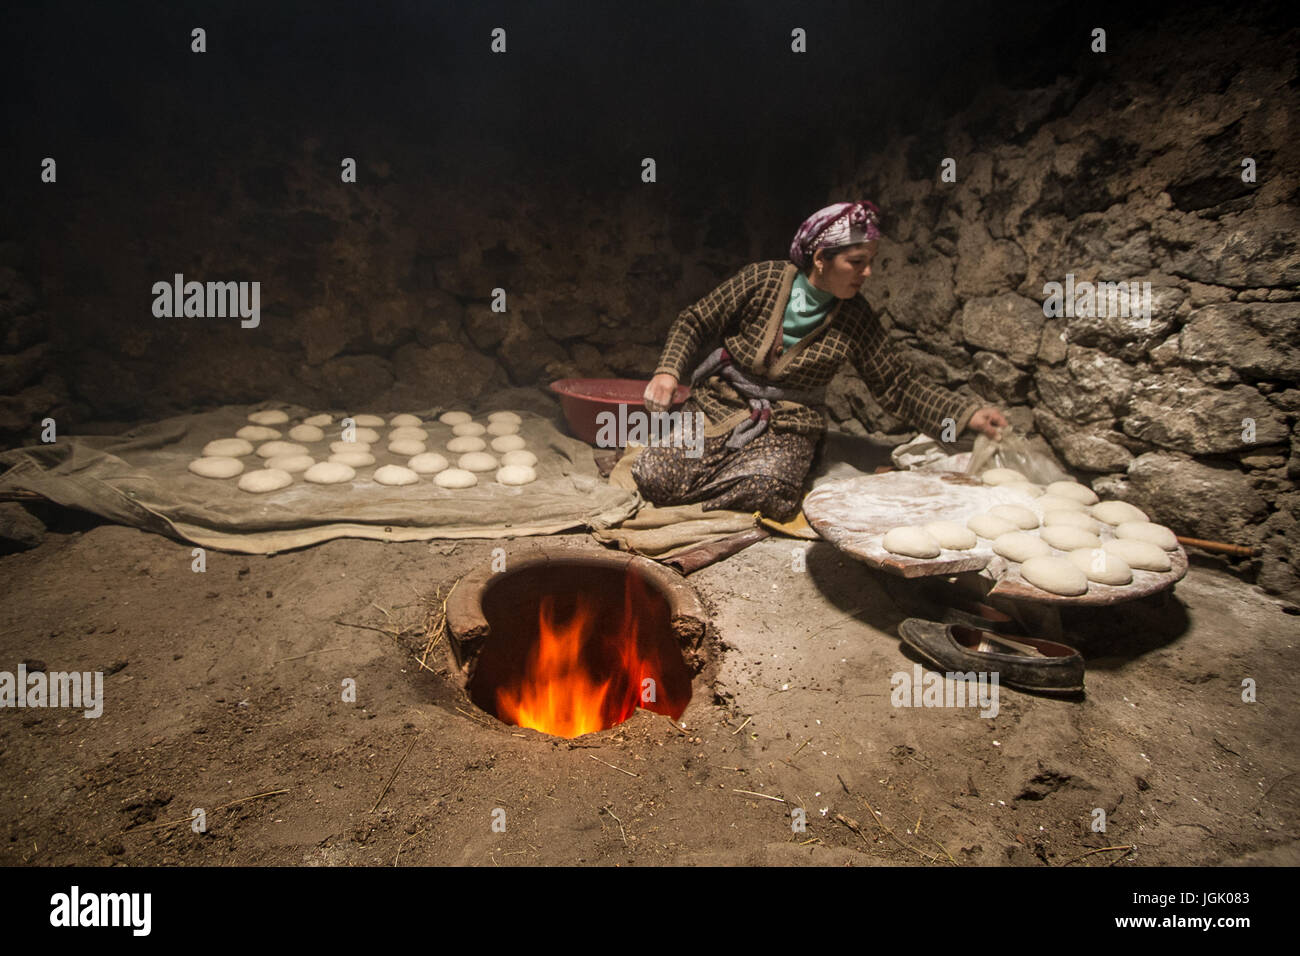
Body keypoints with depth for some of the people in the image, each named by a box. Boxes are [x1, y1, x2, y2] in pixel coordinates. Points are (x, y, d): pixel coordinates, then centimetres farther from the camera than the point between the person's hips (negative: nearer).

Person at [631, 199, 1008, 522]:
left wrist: (967, 415, -7)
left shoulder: (855, 320, 1)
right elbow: (694, 323, 1)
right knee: (652, 475, -23)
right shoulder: (762, 279, -6)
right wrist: (668, 371, -17)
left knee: (767, 488, -34)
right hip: (718, 408, -1)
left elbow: (899, 385, 5)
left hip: (785, 429, 1)